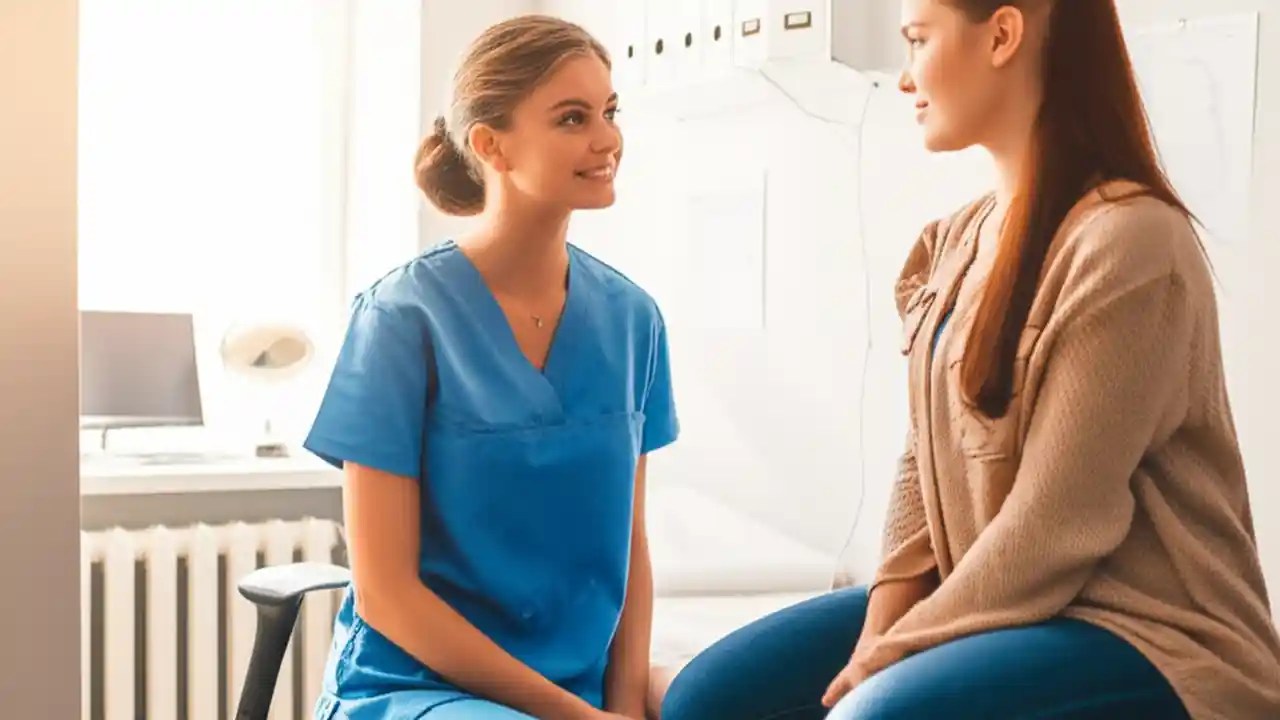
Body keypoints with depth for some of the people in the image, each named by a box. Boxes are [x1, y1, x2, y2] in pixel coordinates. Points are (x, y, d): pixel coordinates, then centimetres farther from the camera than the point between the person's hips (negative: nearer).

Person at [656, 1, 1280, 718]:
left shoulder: (1127, 238, -19)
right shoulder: (959, 239, 7)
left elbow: (1057, 525, -21)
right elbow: (926, 458, 7)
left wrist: (900, 650, -13)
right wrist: (880, 630, -6)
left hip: (1146, 635, -8)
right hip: (991, 601, 8)